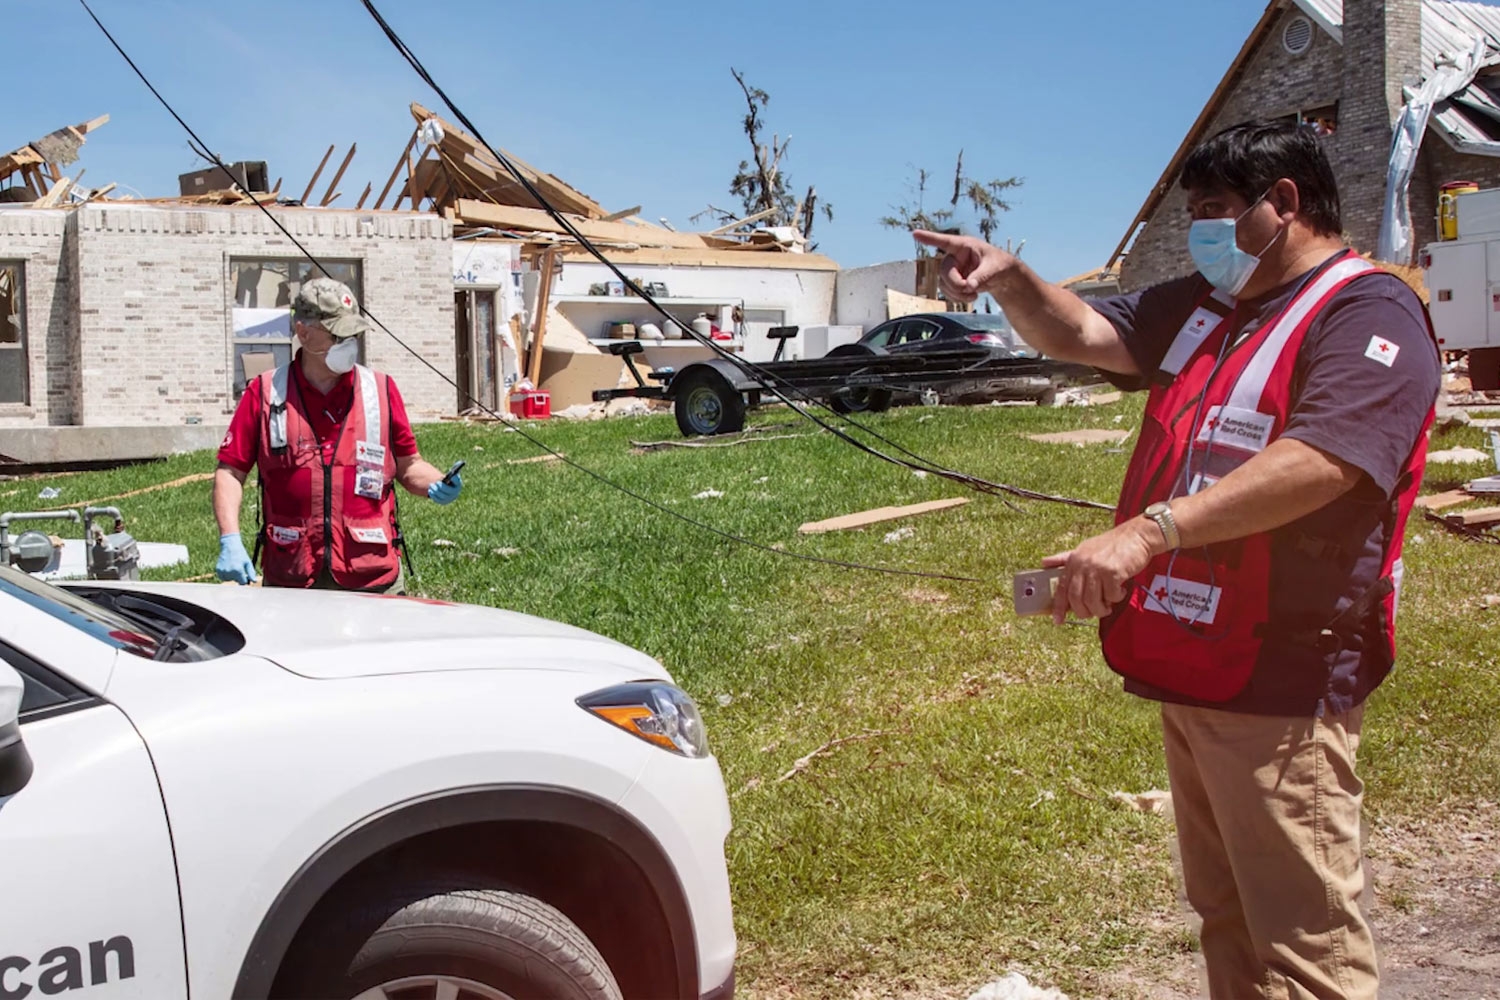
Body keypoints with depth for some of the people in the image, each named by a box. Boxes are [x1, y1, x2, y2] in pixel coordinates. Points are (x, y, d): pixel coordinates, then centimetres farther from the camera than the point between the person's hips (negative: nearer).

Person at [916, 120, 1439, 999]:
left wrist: (1148, 531, -35)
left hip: (1282, 680, -9)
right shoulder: (1205, 306, 15)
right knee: (1225, 913, 19)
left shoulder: (1369, 315, -12)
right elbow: (1082, 335, 18)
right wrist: (1011, 280, -3)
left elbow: (1320, 464, -27)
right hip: (1190, 668, 9)